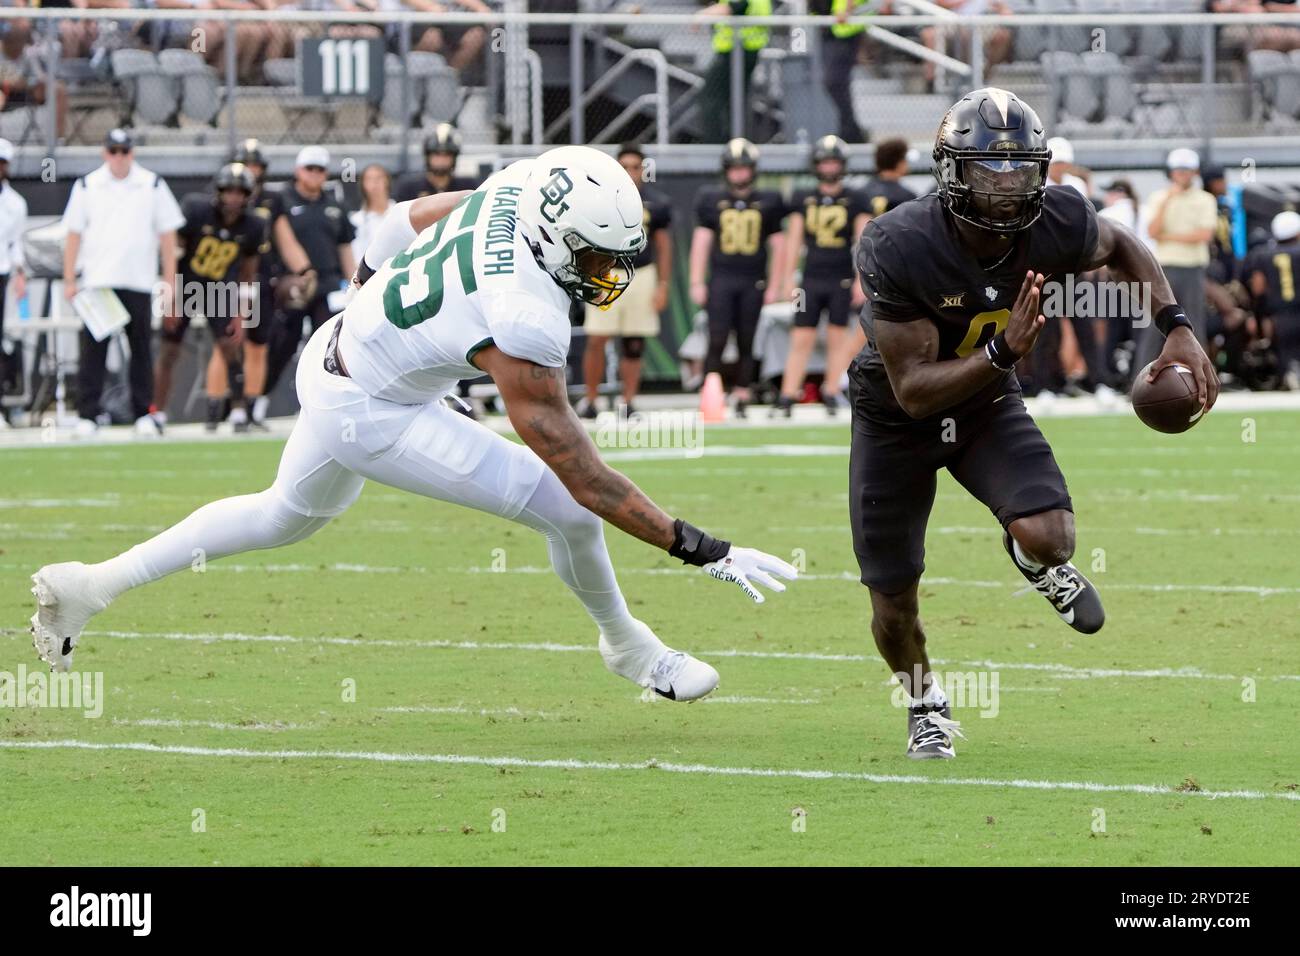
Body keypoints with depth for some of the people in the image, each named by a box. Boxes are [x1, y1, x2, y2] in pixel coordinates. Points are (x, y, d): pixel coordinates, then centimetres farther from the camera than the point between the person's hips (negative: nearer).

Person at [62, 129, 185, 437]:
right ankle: (88, 414, -2)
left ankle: (144, 414, 10)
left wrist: (170, 281, 1)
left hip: (138, 283, 1)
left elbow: (167, 235, 6)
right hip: (96, 281, 0)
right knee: (93, 349, -3)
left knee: (141, 348, 4)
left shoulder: (153, 186, 5)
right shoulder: (87, 186, 5)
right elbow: (74, 235, 6)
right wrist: (69, 280, 0)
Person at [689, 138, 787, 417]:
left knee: (747, 344, 4)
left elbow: (776, 245, 11)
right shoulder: (712, 200, 5)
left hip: (753, 282, 1)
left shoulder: (767, 202, 7)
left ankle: (742, 400, 10)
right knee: (717, 341, -9)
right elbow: (701, 242, 6)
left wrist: (773, 286, 8)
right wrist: (697, 282, 2)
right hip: (721, 279, -1)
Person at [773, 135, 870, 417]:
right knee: (801, 340, -2)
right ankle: (787, 399, -4)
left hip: (842, 280, -1)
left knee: (837, 340, 1)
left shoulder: (855, 200, 2)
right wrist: (788, 280, 5)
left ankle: (831, 396, 8)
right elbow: (793, 241, 10)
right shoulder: (803, 200, 8)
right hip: (812, 279, 1)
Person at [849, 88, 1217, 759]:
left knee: (1049, 538, -24)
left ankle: (1035, 557, 17)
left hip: (986, 405, 2)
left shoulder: (1057, 223, -23)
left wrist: (1176, 327, -11)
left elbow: (1122, 250, 3)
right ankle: (925, 704, 40)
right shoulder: (897, 248, -34)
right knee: (892, 601, 5)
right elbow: (913, 389, -31)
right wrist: (1003, 352, -44)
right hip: (895, 419, -2)